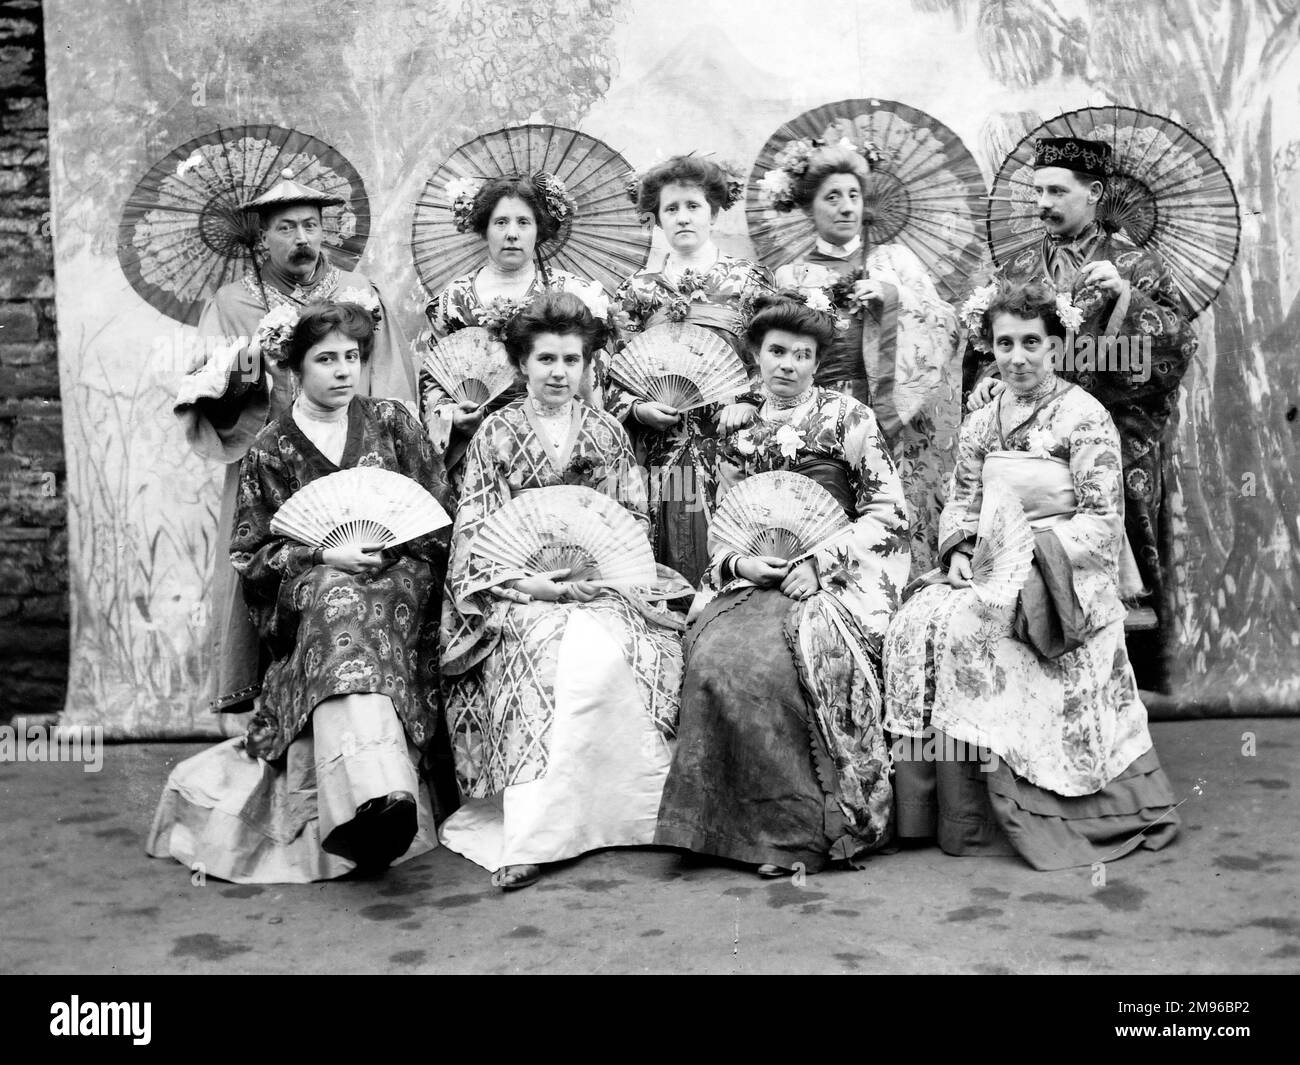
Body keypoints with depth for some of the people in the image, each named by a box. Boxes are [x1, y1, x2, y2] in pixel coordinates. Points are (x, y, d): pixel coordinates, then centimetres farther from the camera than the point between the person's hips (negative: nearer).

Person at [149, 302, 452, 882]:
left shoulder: (391, 420, 12)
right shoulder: (269, 450, 8)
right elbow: (250, 556, 4)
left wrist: (388, 545, -8)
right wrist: (322, 557, -12)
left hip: (399, 576, 1)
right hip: (305, 588, -1)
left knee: (347, 613, -34)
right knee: (339, 599, -37)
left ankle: (358, 806, -46)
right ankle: (376, 789, -56)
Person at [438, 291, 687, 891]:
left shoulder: (607, 433, 14)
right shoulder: (496, 434, 6)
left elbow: (636, 520, 14)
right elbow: (473, 533, 1)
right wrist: (530, 583, -14)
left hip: (602, 582, 3)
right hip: (518, 589, -2)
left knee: (606, 655, -30)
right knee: (555, 654, -33)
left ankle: (531, 833, -23)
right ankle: (532, 833, -29)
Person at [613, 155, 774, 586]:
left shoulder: (750, 279, 9)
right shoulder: (638, 289, 13)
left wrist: (749, 402, -10)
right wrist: (637, 407, -6)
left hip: (729, 437, -1)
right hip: (658, 448, 1)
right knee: (667, 564, -1)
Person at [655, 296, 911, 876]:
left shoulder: (846, 416, 5)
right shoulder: (738, 437, 17)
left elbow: (887, 512, -1)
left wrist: (821, 562, -12)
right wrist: (738, 563, -6)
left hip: (840, 575, -4)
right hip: (757, 580, 4)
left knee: (777, 656, -32)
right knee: (713, 651, -25)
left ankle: (803, 829, -18)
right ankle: (772, 826, -15)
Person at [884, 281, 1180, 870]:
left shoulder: (1085, 417, -3)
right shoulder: (980, 424, 15)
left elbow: (1103, 521, -7)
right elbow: (961, 502, 17)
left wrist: (1029, 546, -19)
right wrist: (960, 552, -4)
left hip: (1066, 578, -5)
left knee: (966, 627, -30)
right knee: (917, 622, -22)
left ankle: (974, 820, -21)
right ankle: (930, 805, -18)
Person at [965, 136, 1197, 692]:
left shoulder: (1135, 264, 5)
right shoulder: (1018, 271, 12)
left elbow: (1183, 344, -2)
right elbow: (984, 348, 14)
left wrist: (1126, 298, -14)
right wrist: (986, 378, -7)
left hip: (1124, 443, -2)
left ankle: (1140, 682, 12)